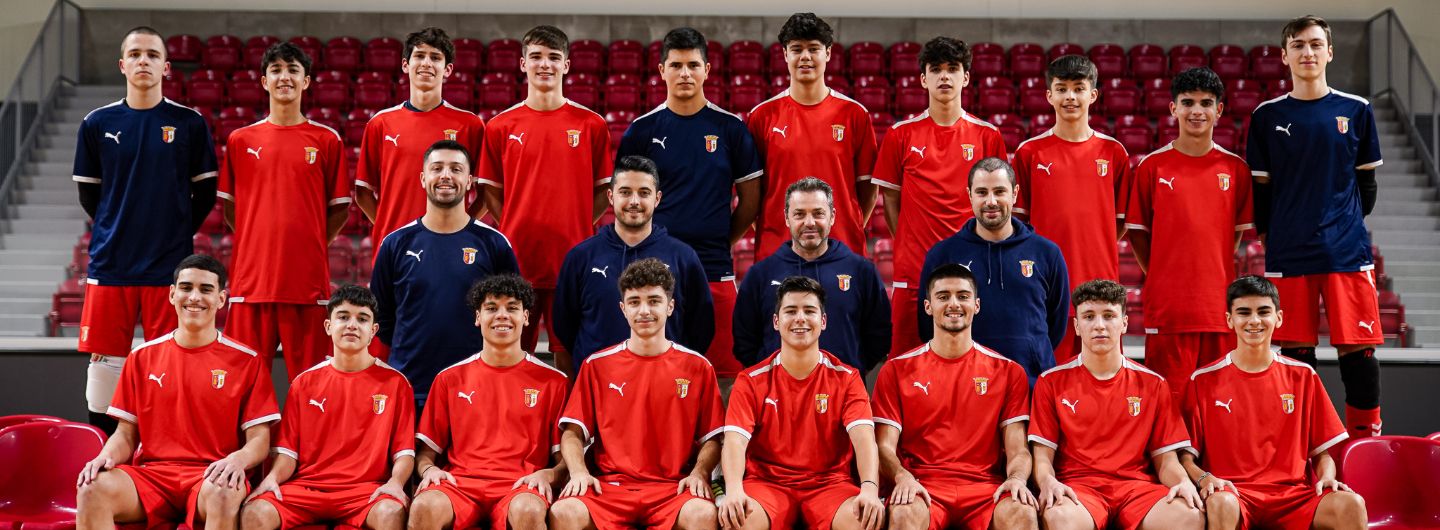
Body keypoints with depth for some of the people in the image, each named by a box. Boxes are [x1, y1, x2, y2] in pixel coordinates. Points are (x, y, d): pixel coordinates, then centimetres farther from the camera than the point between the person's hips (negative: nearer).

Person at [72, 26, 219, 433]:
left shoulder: (190, 123, 1)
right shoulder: (97, 123, 5)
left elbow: (205, 192, 7)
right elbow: (87, 191, 14)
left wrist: (178, 233, 3)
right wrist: (115, 232, 8)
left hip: (169, 265, -1)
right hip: (110, 263, 2)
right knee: (105, 362, 5)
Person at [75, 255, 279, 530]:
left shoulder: (246, 361, 5)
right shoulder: (142, 357, 14)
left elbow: (259, 440, 1)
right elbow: (126, 433, 15)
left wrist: (237, 460, -21)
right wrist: (106, 456, -7)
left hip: (211, 475, -3)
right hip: (150, 474, 3)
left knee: (223, 494, -39)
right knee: (92, 489, -28)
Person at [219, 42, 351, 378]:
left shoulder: (327, 140, 5)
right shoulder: (240, 140, 9)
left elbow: (340, 209, 8)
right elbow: (228, 206, 14)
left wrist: (312, 244, 0)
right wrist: (253, 242, 3)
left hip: (308, 277, -1)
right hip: (252, 276, 1)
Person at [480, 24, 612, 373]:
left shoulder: (592, 125, 3)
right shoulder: (501, 126, 5)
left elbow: (603, 190, 8)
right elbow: (491, 191, 10)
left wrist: (576, 227, -2)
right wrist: (512, 230, -1)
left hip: (572, 259, 0)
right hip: (517, 258, 1)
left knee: (569, 353, 5)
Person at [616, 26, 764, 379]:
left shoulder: (731, 128, 5)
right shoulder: (642, 130, 5)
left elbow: (751, 197, 10)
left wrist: (722, 242, 8)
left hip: (715, 270, 0)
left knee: (724, 371, 1)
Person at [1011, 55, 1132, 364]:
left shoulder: (1114, 152, 6)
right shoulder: (1029, 152, 3)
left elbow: (1122, 222, 12)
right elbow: (1019, 220, 7)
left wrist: (1092, 249, 2)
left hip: (1099, 281, 1)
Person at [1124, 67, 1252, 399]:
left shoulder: (1235, 168, 7)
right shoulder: (1152, 166, 1)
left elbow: (1237, 231, 16)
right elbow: (1136, 232, 6)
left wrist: (1214, 273, 7)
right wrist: (1159, 277, 0)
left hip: (1219, 306, 2)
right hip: (1166, 306, -2)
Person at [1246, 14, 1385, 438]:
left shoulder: (1356, 111, 7)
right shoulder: (1268, 116, 6)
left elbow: (1367, 182, 14)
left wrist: (1348, 224, 10)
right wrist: (1270, 233, 4)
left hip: (1348, 250, 0)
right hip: (1288, 255, 0)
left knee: (1358, 349, -1)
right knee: (1296, 352, 3)